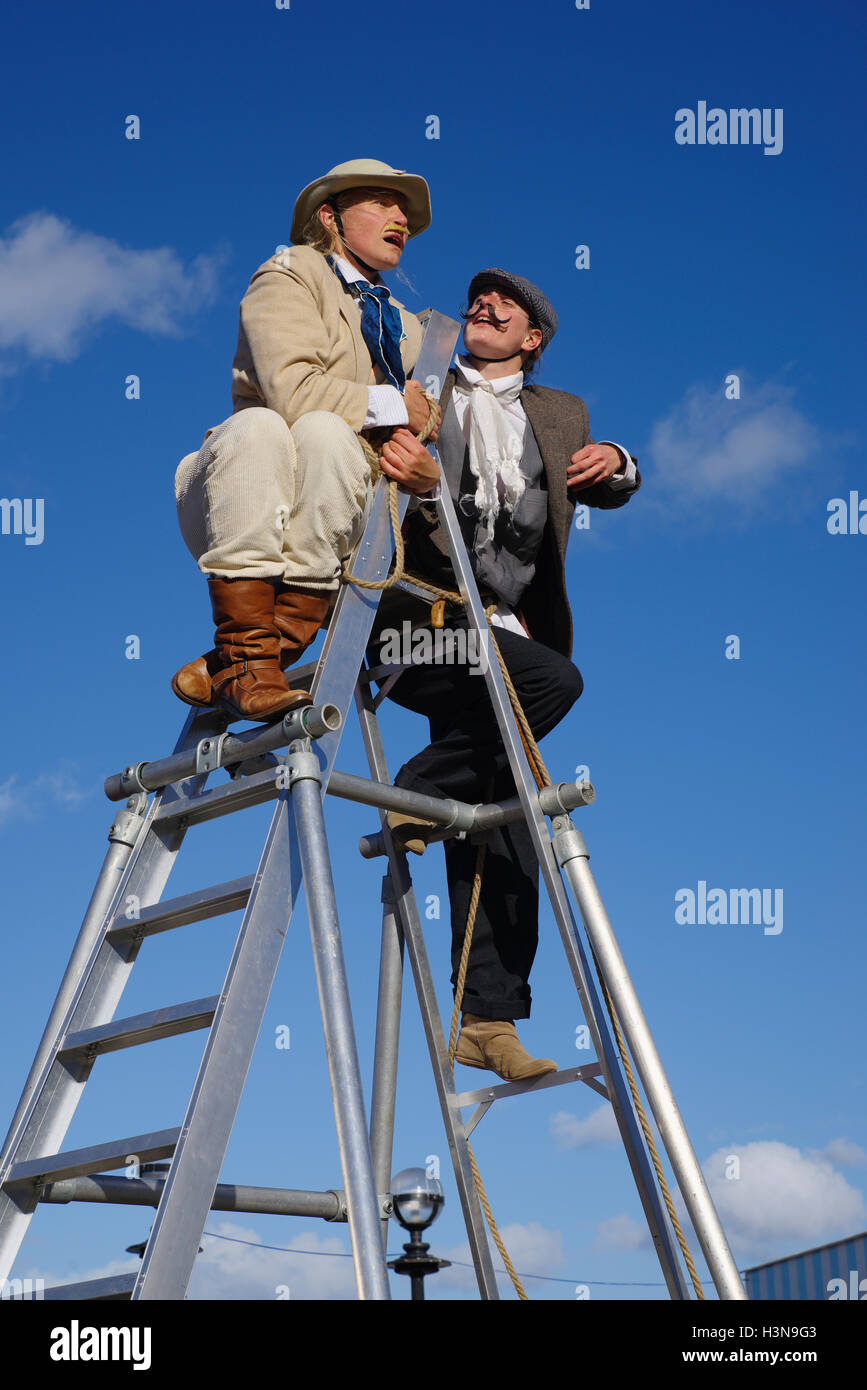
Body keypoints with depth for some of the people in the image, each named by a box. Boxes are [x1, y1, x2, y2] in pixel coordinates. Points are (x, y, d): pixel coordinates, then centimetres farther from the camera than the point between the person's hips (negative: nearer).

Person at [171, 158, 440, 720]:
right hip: (236, 516, -3)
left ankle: (252, 656, -35)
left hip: (325, 522, 3)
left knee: (325, 432, -31)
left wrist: (423, 470, -3)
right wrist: (390, 405, -3)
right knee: (258, 426, -37)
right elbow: (292, 390, -13)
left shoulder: (408, 329, 26)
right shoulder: (292, 274, 6)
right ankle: (248, 658, -39)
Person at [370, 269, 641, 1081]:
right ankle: (420, 793, -16)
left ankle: (486, 1020, 2)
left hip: (510, 640, 4)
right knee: (555, 679, -31)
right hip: (425, 624, -4)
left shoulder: (559, 415, 23)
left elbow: (601, 492, 11)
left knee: (503, 840, -1)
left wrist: (616, 466, -14)